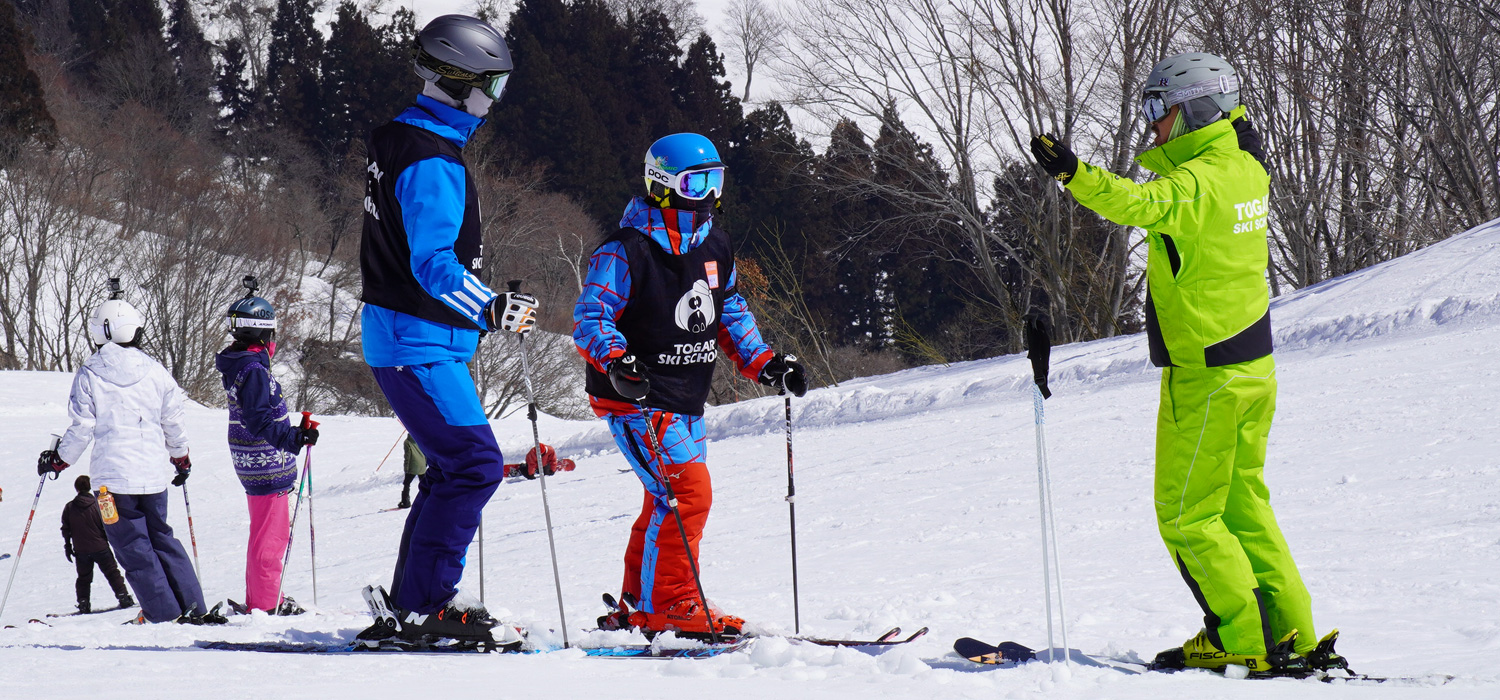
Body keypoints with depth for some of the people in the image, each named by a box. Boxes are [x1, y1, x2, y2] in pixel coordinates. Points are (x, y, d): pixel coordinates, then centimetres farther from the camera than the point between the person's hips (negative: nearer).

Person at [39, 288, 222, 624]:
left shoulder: (88, 375, -6)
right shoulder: (155, 372, 2)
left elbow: (81, 430, -6)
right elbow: (173, 423, 8)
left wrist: (57, 460, 10)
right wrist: (181, 459, 25)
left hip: (113, 474, -4)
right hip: (154, 471, 4)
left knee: (132, 546, 4)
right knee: (162, 537, 17)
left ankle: (164, 612, 2)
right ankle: (193, 606, 14)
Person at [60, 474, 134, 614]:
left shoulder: (69, 508, -2)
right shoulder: (98, 504, -9)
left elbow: (65, 530, 4)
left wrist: (67, 547, 15)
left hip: (80, 550, 2)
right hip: (100, 547, -2)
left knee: (84, 578, 15)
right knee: (112, 573, 8)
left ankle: (83, 604, 7)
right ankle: (123, 598, 4)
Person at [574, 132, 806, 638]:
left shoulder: (715, 248, 9)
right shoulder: (626, 251, -15)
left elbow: (731, 315, 20)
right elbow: (590, 317, -17)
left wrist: (765, 364, 8)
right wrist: (615, 360, -35)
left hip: (687, 403, 9)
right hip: (636, 400, -9)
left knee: (668, 502, 14)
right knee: (688, 491, -18)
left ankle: (638, 606, 26)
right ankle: (673, 605, -12)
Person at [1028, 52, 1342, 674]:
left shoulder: (1195, 183, -20)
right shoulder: (1245, 167, 7)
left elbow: (1141, 205, -41)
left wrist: (1075, 173, -53)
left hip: (1205, 374, -9)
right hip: (1253, 366, 9)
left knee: (1187, 515, 1)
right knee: (1243, 505, 17)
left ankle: (1243, 642, 0)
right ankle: (1294, 636, 17)